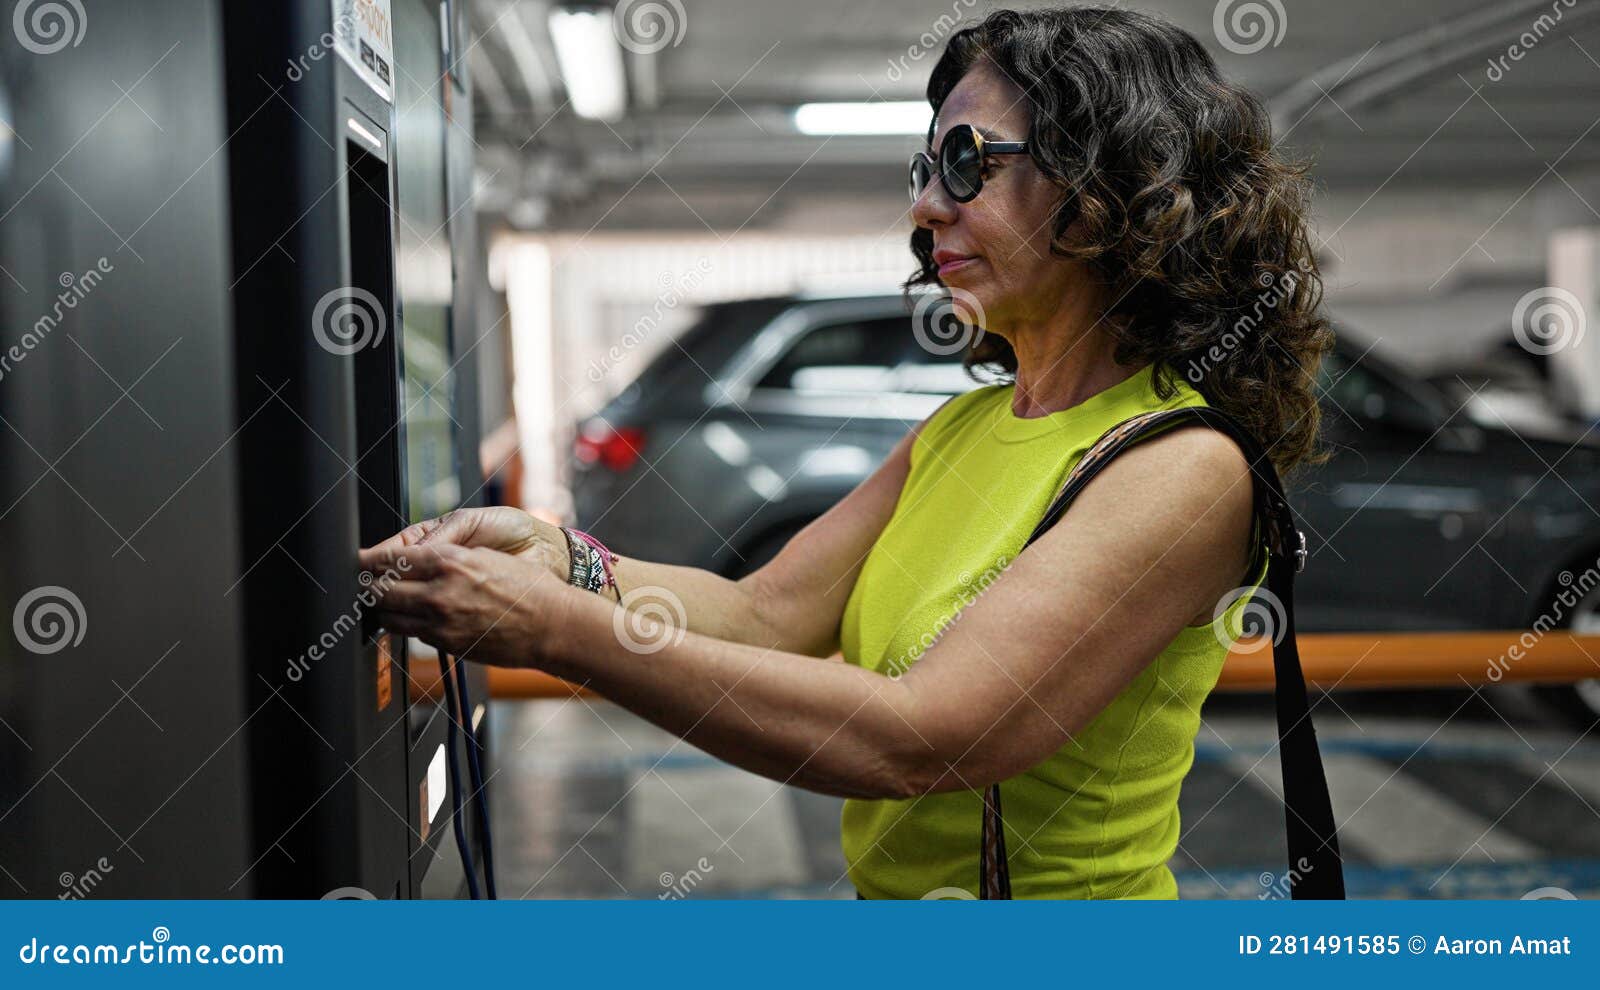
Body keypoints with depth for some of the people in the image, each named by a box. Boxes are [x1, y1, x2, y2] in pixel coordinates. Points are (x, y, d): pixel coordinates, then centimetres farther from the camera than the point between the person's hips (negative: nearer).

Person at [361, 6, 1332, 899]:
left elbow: (918, 739, -25)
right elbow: (764, 614, 6)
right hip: (888, 895, 6)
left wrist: (560, 629, -25)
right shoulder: (963, 427, 8)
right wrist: (560, 558, -11)